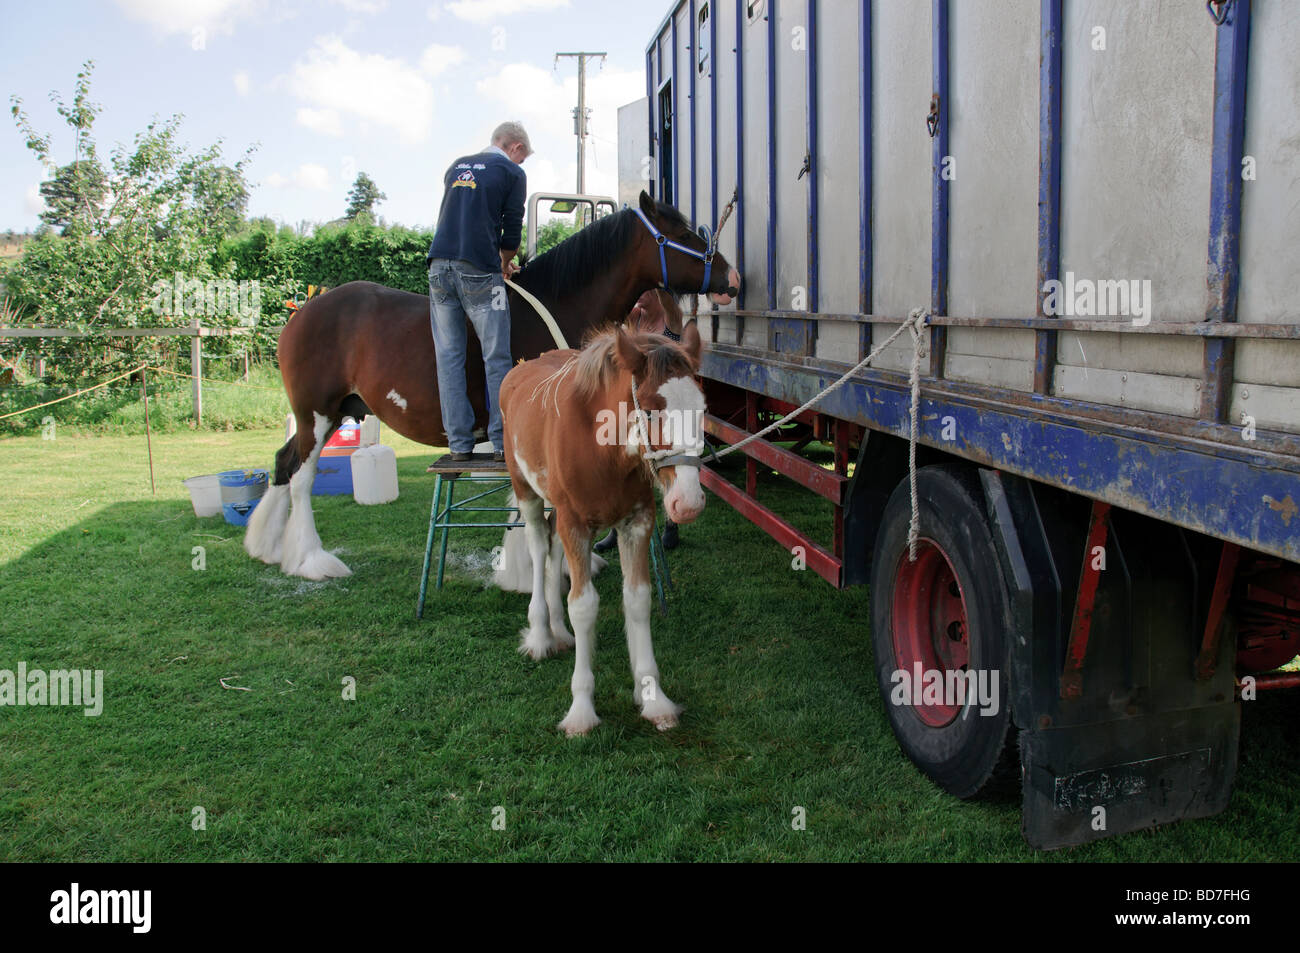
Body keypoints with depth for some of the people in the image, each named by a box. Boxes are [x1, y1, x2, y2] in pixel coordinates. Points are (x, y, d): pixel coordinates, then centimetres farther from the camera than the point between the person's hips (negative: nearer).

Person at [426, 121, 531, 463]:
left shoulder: (457, 166, 22)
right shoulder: (512, 173, 5)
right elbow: (512, 231, 3)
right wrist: (505, 264, 23)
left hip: (440, 266, 5)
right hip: (478, 272, -5)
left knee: (449, 356, 6)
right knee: (496, 358, 2)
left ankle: (459, 442, 7)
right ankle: (502, 441, 2)